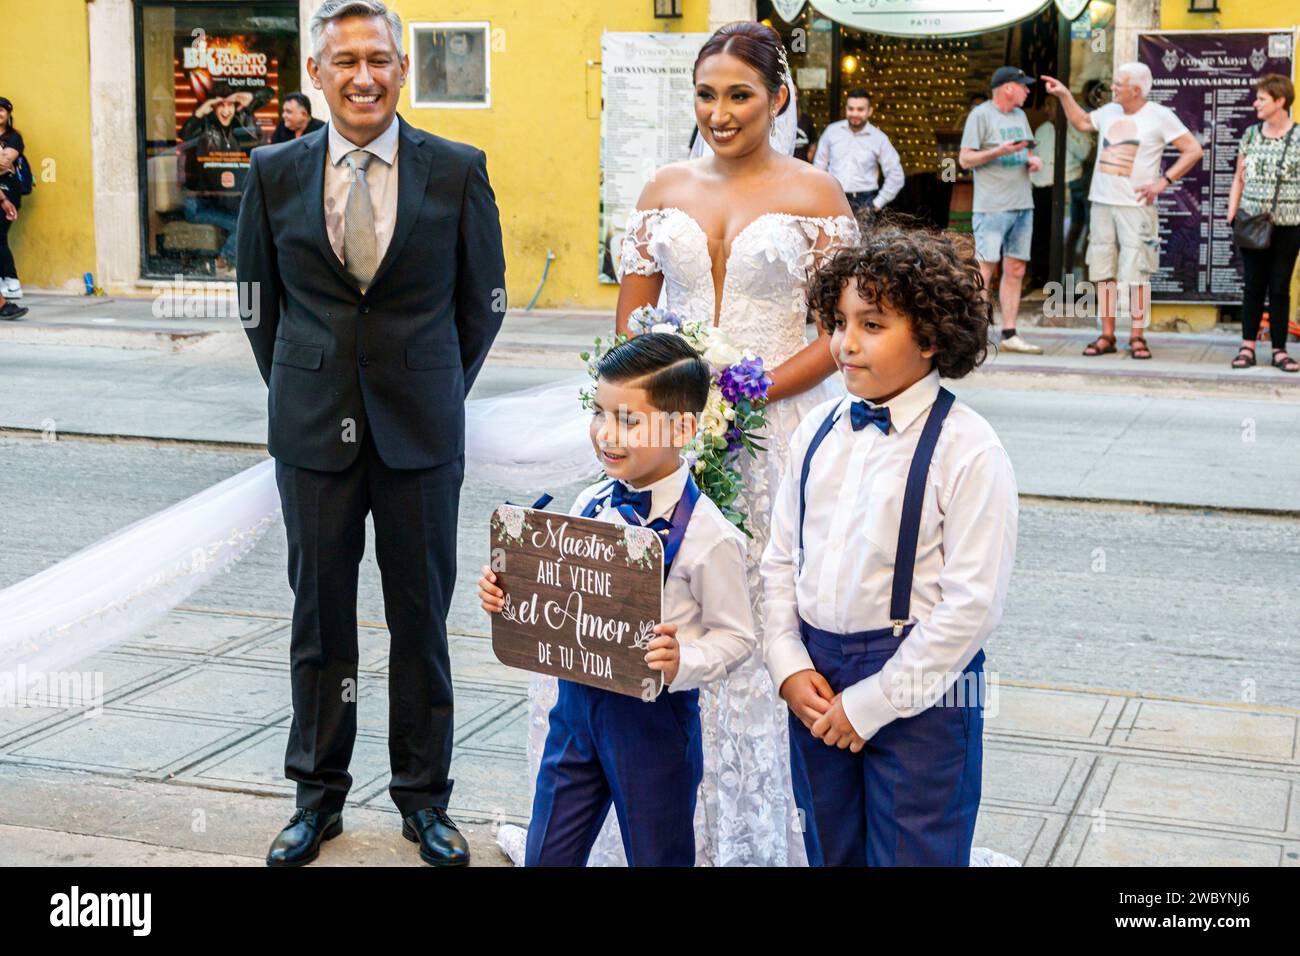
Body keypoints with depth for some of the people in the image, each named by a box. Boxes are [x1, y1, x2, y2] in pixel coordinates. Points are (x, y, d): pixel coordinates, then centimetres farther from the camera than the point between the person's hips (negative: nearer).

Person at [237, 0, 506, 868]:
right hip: (314, 433, 1)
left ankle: (424, 796, 22)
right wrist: (301, 397, 10)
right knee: (320, 611, 10)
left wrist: (437, 395, 6)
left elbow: (484, 300, 6)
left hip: (421, 432, -1)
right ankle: (319, 794, 25)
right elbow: (258, 300, 11)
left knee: (422, 615, 7)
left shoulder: (458, 171, -3)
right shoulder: (275, 173, 2)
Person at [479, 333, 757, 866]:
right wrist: (506, 596, -4)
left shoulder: (706, 536, -18)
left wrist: (682, 663, -30)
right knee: (547, 857, 16)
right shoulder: (590, 505, 1)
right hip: (576, 700, 5)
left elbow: (736, 636, -12)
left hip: (653, 717, -5)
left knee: (657, 858, 16)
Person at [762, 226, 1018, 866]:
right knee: (830, 855, 19)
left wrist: (870, 703, -16)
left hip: (919, 691, -5)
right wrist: (789, 667, -3)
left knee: (908, 855, 7)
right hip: (816, 685, 6)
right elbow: (780, 560, 10)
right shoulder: (817, 433, 4)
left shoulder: (967, 450, -14)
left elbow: (972, 603, -17)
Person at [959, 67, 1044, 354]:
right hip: (992, 208, -7)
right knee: (984, 269, -10)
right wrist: (999, 151, -18)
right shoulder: (981, 115, -4)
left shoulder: (1020, 116, 18)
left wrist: (1033, 160, 2)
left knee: (1015, 271, 6)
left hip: (1022, 206, 7)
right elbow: (965, 159, -7)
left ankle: (1009, 335, 10)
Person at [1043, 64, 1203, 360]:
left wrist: (1163, 181, -10)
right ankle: (1107, 336, 11)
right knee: (1104, 271, 5)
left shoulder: (1160, 116, -4)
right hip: (1102, 203, 5)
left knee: (1136, 272, -6)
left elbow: (1193, 150, -4)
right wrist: (1064, 95, 23)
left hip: (1136, 206, -5)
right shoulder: (1109, 111, 11)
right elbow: (1082, 123, 32)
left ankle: (1137, 337, 2)